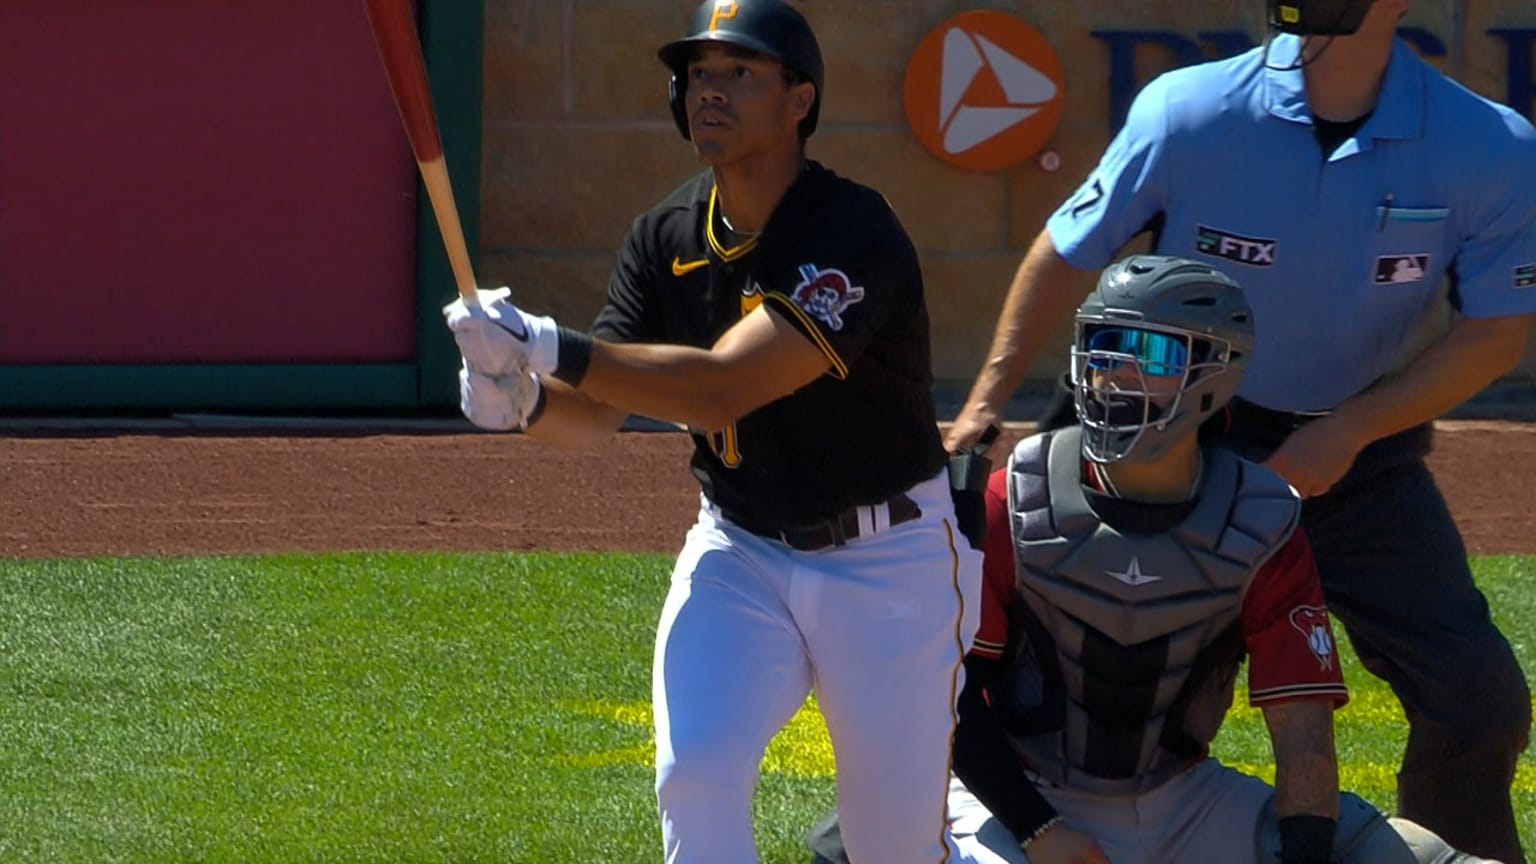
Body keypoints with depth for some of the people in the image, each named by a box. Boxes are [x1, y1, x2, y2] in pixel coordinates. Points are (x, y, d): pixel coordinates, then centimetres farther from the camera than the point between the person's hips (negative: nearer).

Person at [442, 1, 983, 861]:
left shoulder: (854, 235, -24)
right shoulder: (667, 238, -3)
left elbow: (724, 387, -34)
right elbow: (594, 417, -7)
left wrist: (551, 347, -41)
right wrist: (523, 398, -31)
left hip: (888, 562, -4)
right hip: (740, 549, 4)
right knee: (696, 772, -20)